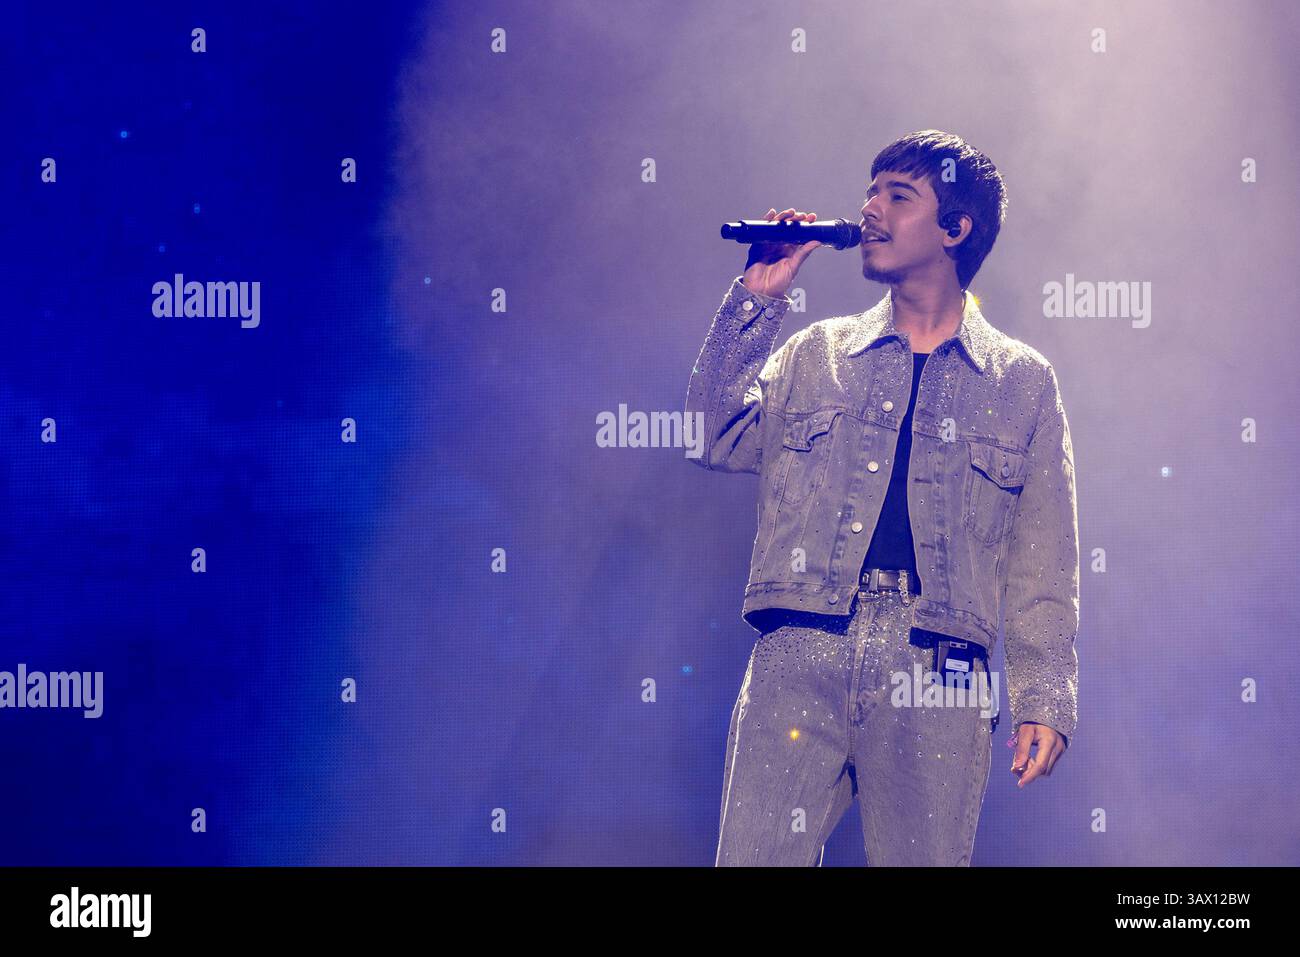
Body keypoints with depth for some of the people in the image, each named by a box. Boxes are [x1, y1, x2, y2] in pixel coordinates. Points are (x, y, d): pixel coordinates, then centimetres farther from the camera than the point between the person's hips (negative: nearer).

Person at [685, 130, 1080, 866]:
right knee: (755, 855, -6)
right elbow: (716, 441, 6)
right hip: (799, 654, 1)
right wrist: (756, 300, 6)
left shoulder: (1023, 381, 13)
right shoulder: (818, 354, 18)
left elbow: (1043, 559, 9)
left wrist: (1045, 698, 1)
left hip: (936, 674, -1)